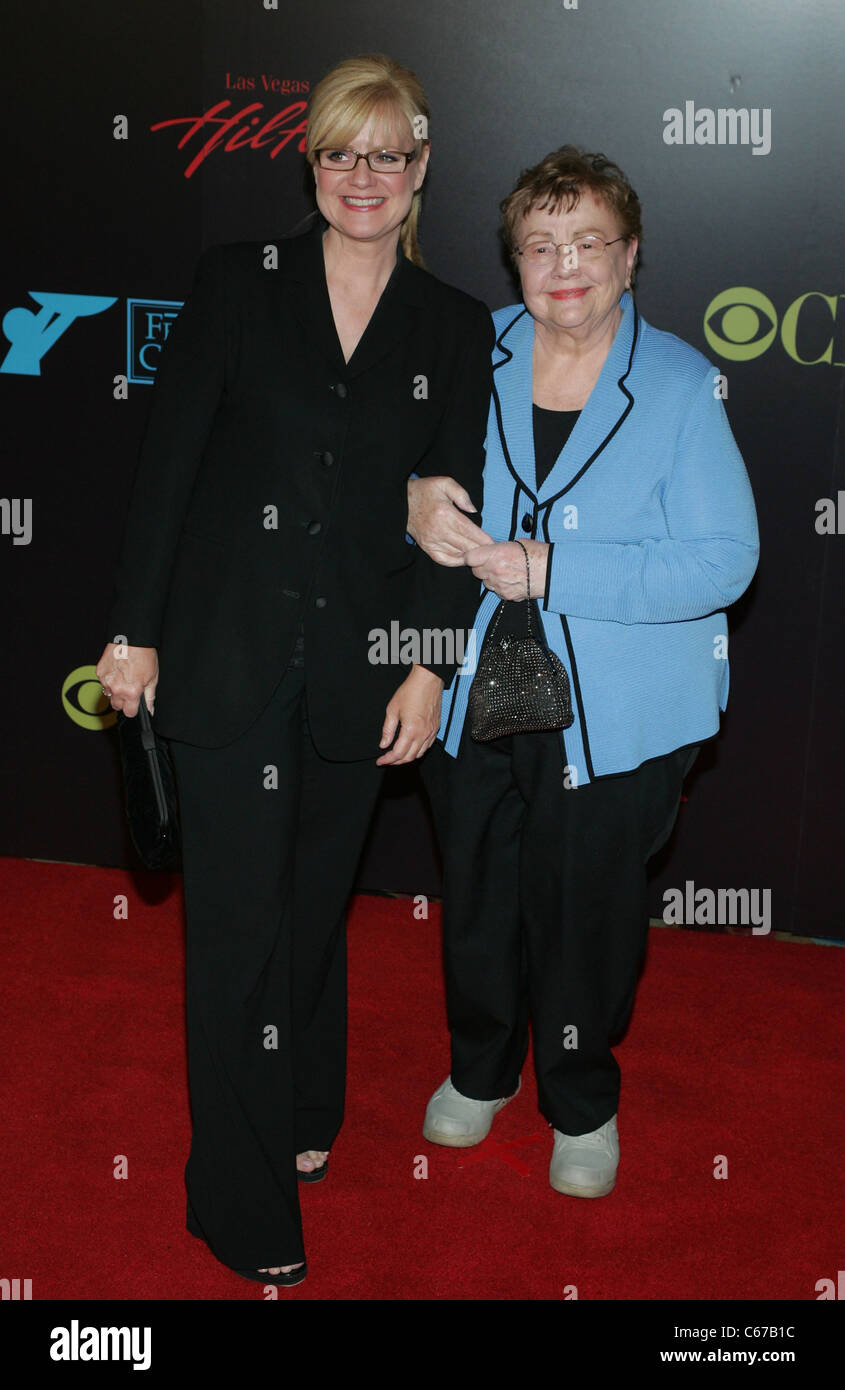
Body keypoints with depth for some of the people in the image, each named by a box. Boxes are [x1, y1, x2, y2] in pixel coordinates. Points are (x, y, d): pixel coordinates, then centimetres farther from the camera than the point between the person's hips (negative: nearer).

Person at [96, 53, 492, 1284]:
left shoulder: (454, 326, 5)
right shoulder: (240, 281, 0)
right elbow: (168, 458, -2)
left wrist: (430, 667, -3)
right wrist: (134, 629, -4)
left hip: (357, 670, 2)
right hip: (228, 654, -2)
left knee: (316, 901, 16)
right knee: (240, 916, 1)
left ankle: (302, 1112, 39)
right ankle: (243, 1197, 16)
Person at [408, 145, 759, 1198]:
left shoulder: (680, 385, -12)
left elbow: (724, 559, -18)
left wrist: (555, 574, -25)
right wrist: (413, 499, -11)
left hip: (612, 715, -3)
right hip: (473, 693, 3)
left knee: (585, 913, 12)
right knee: (477, 898, 20)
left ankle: (582, 1103, 39)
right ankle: (481, 1067, 47)